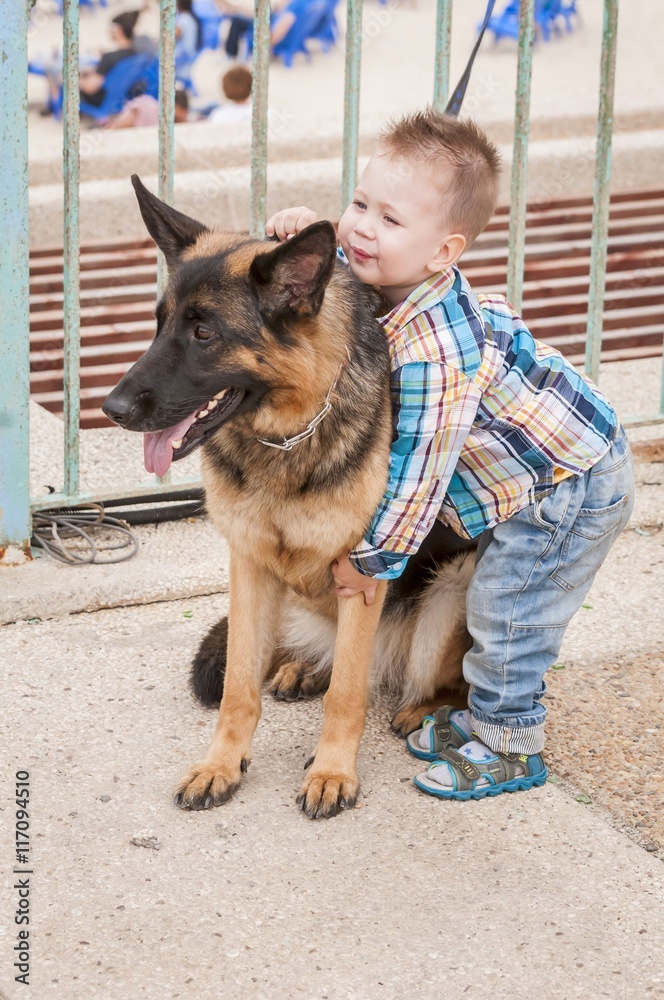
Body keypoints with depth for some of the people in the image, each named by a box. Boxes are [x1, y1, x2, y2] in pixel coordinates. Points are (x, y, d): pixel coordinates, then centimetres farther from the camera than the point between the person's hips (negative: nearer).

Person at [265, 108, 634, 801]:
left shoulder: (437, 349, -36)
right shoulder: (390, 283, -8)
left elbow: (420, 463, -30)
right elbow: (345, 263, 16)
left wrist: (373, 556, -18)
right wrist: (311, 235, -7)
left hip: (570, 487, -10)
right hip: (533, 481, 10)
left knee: (504, 613, -2)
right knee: (496, 606, 21)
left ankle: (510, 750, 14)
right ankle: (489, 716, 36)